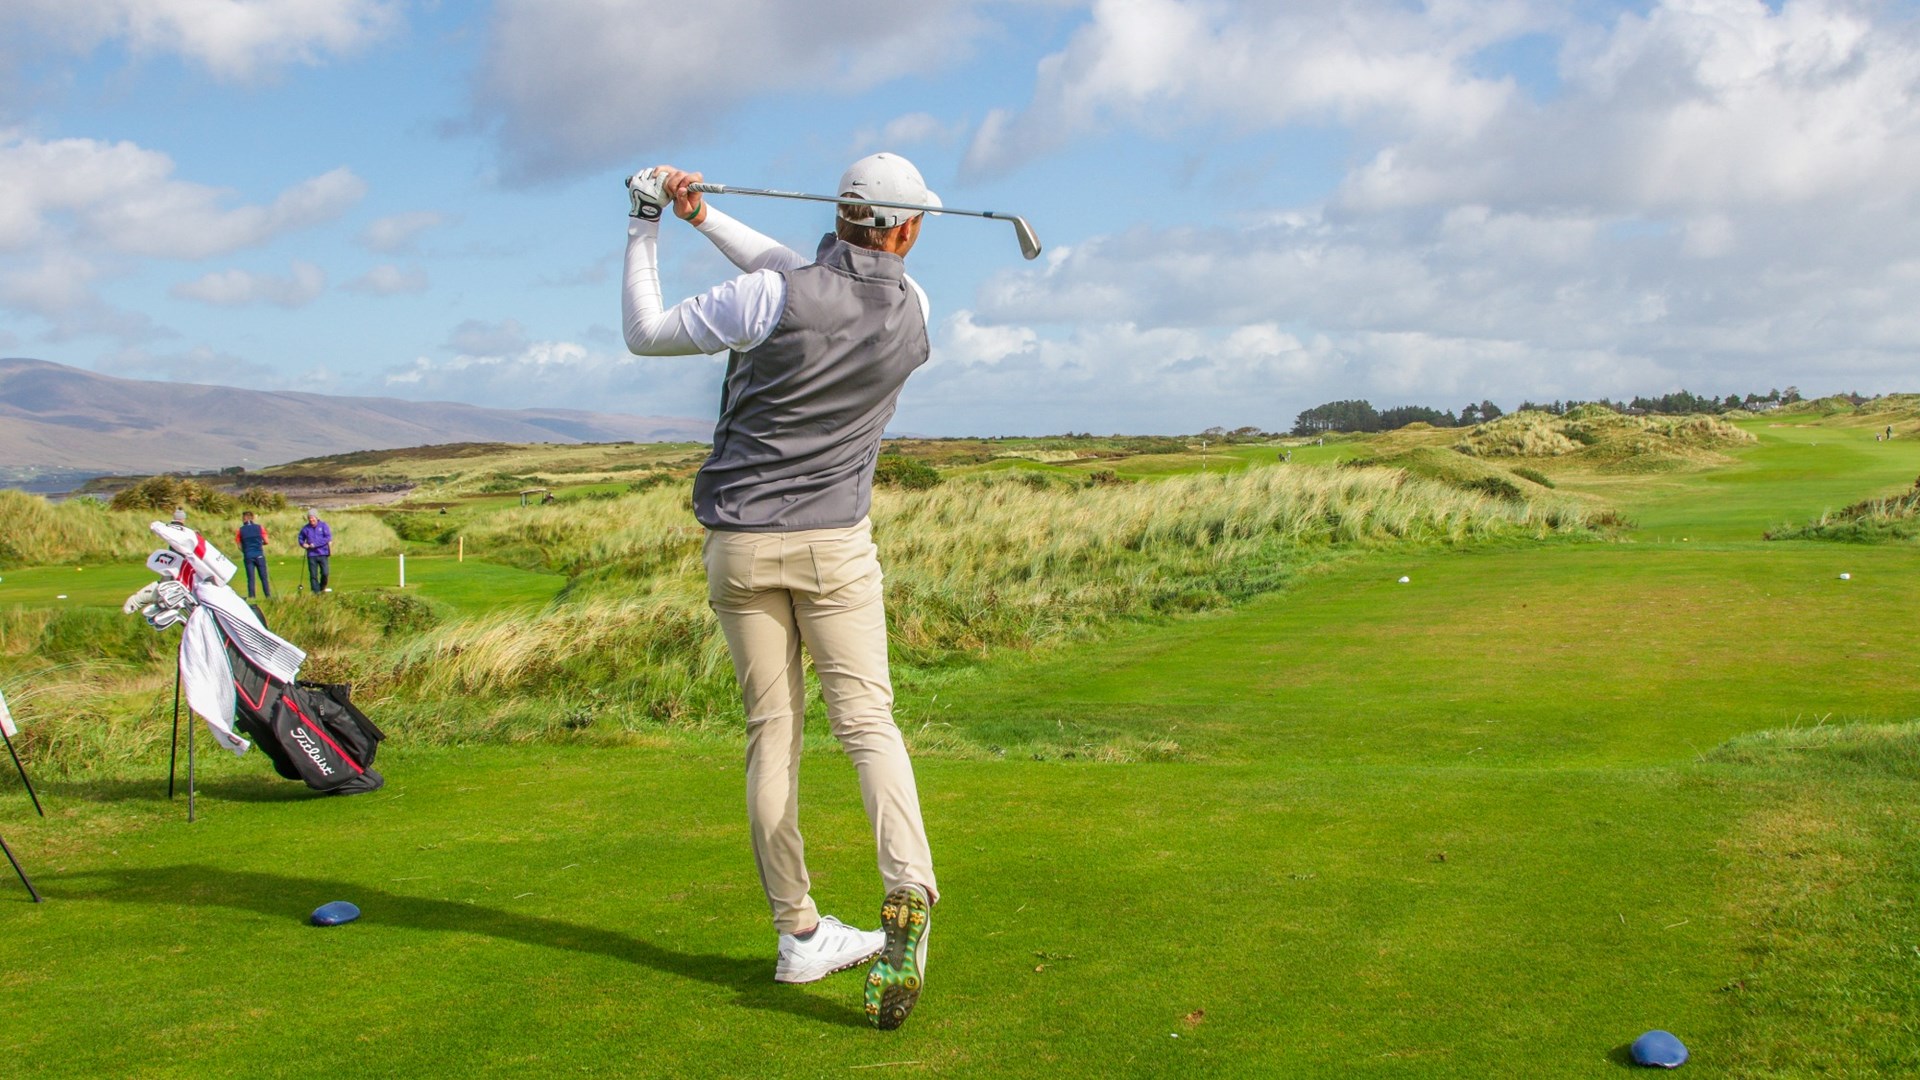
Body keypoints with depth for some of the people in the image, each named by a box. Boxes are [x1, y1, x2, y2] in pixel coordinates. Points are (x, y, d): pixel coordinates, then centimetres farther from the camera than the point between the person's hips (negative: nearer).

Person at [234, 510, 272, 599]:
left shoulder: (240, 530, 1)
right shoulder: (259, 527, 0)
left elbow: (239, 545, 1)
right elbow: (266, 541, 1)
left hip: (248, 556, 0)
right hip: (259, 555, 0)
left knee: (250, 578, 4)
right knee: (263, 577, 4)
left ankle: (251, 597, 1)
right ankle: (268, 595, 4)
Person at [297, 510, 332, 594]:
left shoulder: (323, 525, -1)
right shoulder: (306, 528, 6)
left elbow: (328, 538, -8)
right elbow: (301, 538, 18)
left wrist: (314, 544, -13)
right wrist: (304, 544, -5)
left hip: (323, 553, -2)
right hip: (311, 554, 2)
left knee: (325, 573, -6)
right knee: (313, 575, 0)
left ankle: (322, 588, 19)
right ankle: (316, 592, 5)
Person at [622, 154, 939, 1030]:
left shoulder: (769, 300, -12)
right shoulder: (911, 311, 0)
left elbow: (643, 333, 1)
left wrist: (646, 228, 11)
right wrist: (705, 218, 14)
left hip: (738, 546, 0)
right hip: (834, 544, 0)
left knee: (772, 734, 6)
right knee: (866, 719, -3)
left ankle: (800, 934, 11)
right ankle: (908, 897, -25)